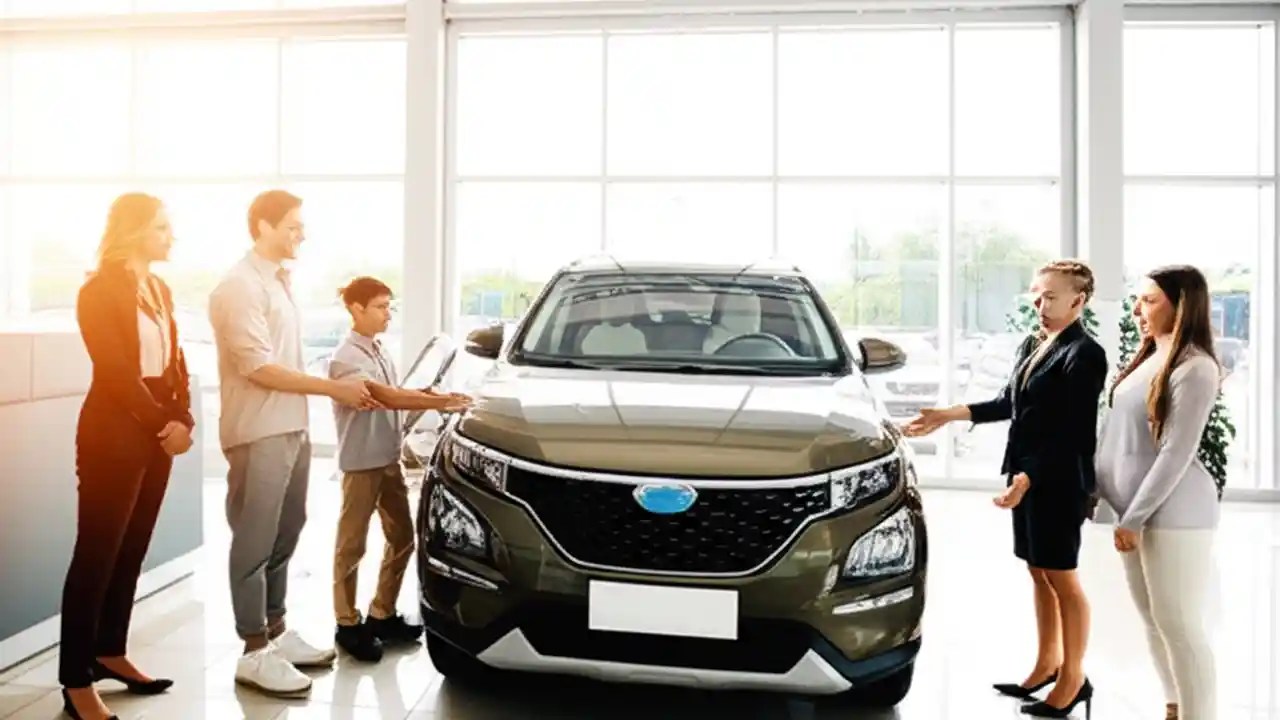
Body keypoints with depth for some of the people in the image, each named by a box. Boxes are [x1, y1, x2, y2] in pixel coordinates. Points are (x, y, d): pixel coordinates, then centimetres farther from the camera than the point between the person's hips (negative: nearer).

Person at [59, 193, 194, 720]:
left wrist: (182, 419, -1)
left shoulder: (160, 289, 14)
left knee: (132, 551, 12)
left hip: (157, 432, 7)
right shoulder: (100, 291, -9)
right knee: (96, 555, -3)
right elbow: (116, 372, -14)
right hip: (115, 432, -7)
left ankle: (110, 653, 25)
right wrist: (164, 425, -12)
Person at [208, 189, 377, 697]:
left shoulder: (278, 282, 16)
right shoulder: (241, 286, -13)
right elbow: (258, 368, -19)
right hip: (258, 435, -9)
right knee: (255, 544, -2)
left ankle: (276, 633, 26)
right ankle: (255, 653, 6)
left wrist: (301, 424, 17)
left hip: (291, 430, 9)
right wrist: (333, 388, -15)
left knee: (282, 540, 15)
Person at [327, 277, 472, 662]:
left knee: (402, 537, 12)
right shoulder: (346, 358, -15)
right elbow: (388, 398, -26)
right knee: (352, 544, 2)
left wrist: (424, 394, -1)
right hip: (361, 462, -9)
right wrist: (441, 402, -29)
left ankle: (382, 615, 24)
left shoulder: (380, 351, 12)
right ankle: (347, 625, 13)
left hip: (389, 458, 9)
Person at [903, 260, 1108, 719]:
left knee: (1062, 578, 3)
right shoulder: (1032, 345, 11)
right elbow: (1008, 405, 20)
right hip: (1026, 473, 8)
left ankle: (1073, 679, 16)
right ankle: (1046, 664, 29)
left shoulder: (1084, 354, -13)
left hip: (1059, 481, -7)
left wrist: (1029, 476, -25)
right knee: (1039, 574, 15)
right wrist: (949, 415, 17)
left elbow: (1071, 432, -18)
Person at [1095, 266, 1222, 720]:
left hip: (1173, 512, -9)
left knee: (1179, 624, -2)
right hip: (1136, 507, 9)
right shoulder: (1147, 359, 11)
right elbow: (1116, 433, 15)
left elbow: (1176, 454, -18)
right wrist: (1095, 489, 12)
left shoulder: (1196, 367, -15)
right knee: (1153, 619, 17)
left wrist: (1133, 518, -16)